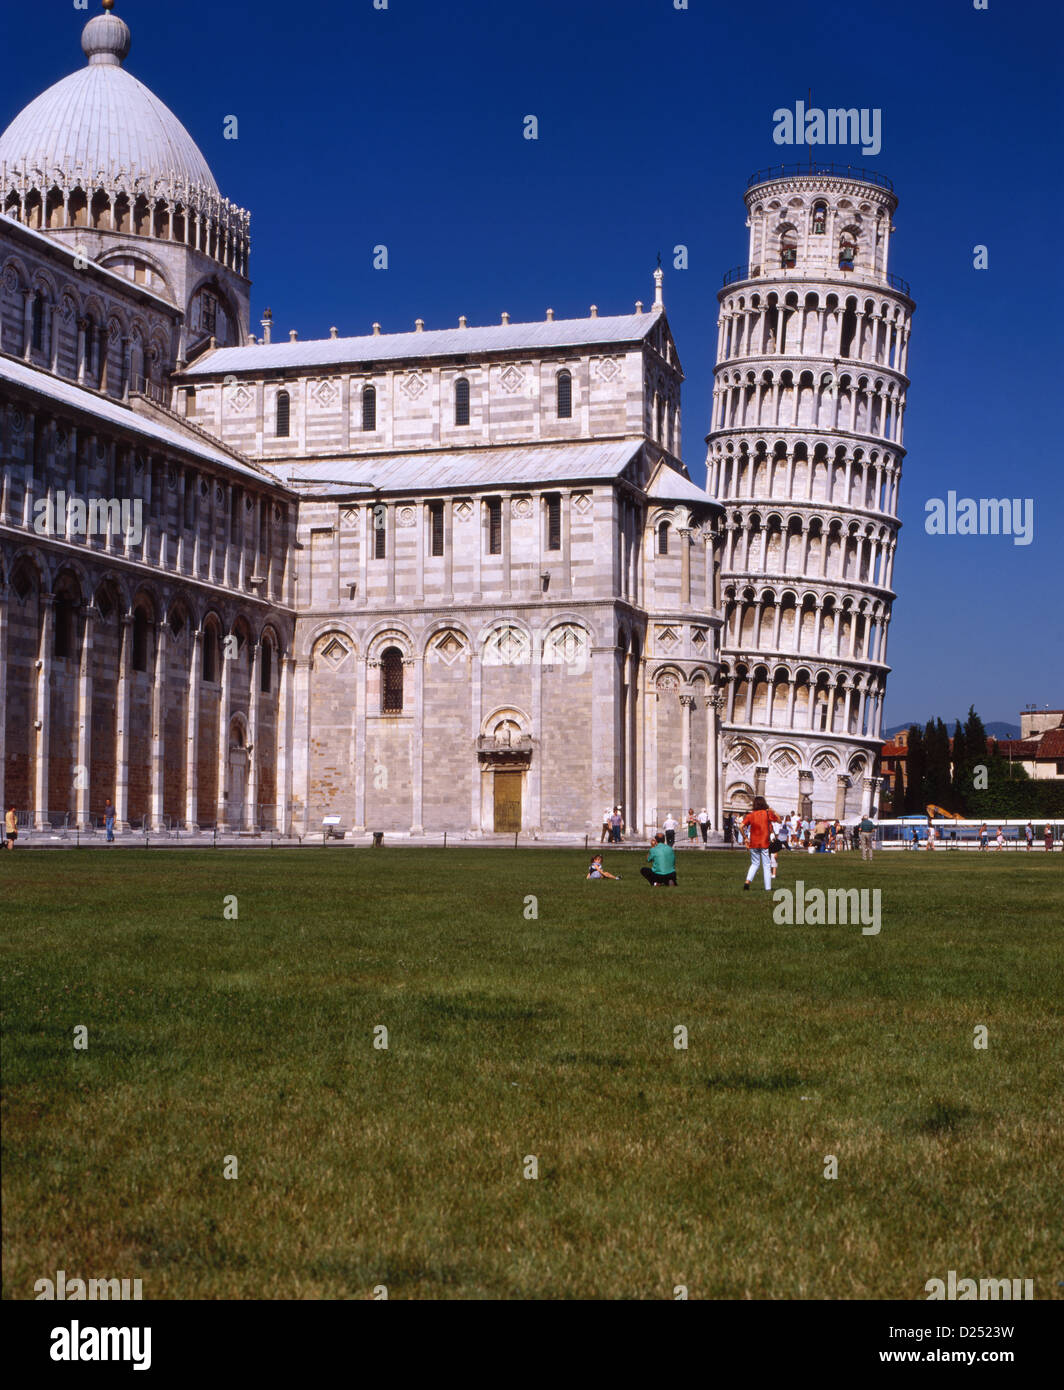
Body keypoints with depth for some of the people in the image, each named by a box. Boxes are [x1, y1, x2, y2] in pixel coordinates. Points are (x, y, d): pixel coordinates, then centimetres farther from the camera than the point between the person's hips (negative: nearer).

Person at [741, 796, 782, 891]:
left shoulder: (750, 815, 1)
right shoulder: (767, 813, -3)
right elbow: (779, 820, 9)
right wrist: (772, 811, 6)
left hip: (753, 843, 2)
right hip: (765, 843, -2)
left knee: (754, 864, 18)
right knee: (766, 866, 4)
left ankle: (747, 881, -2)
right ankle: (767, 888, 2)